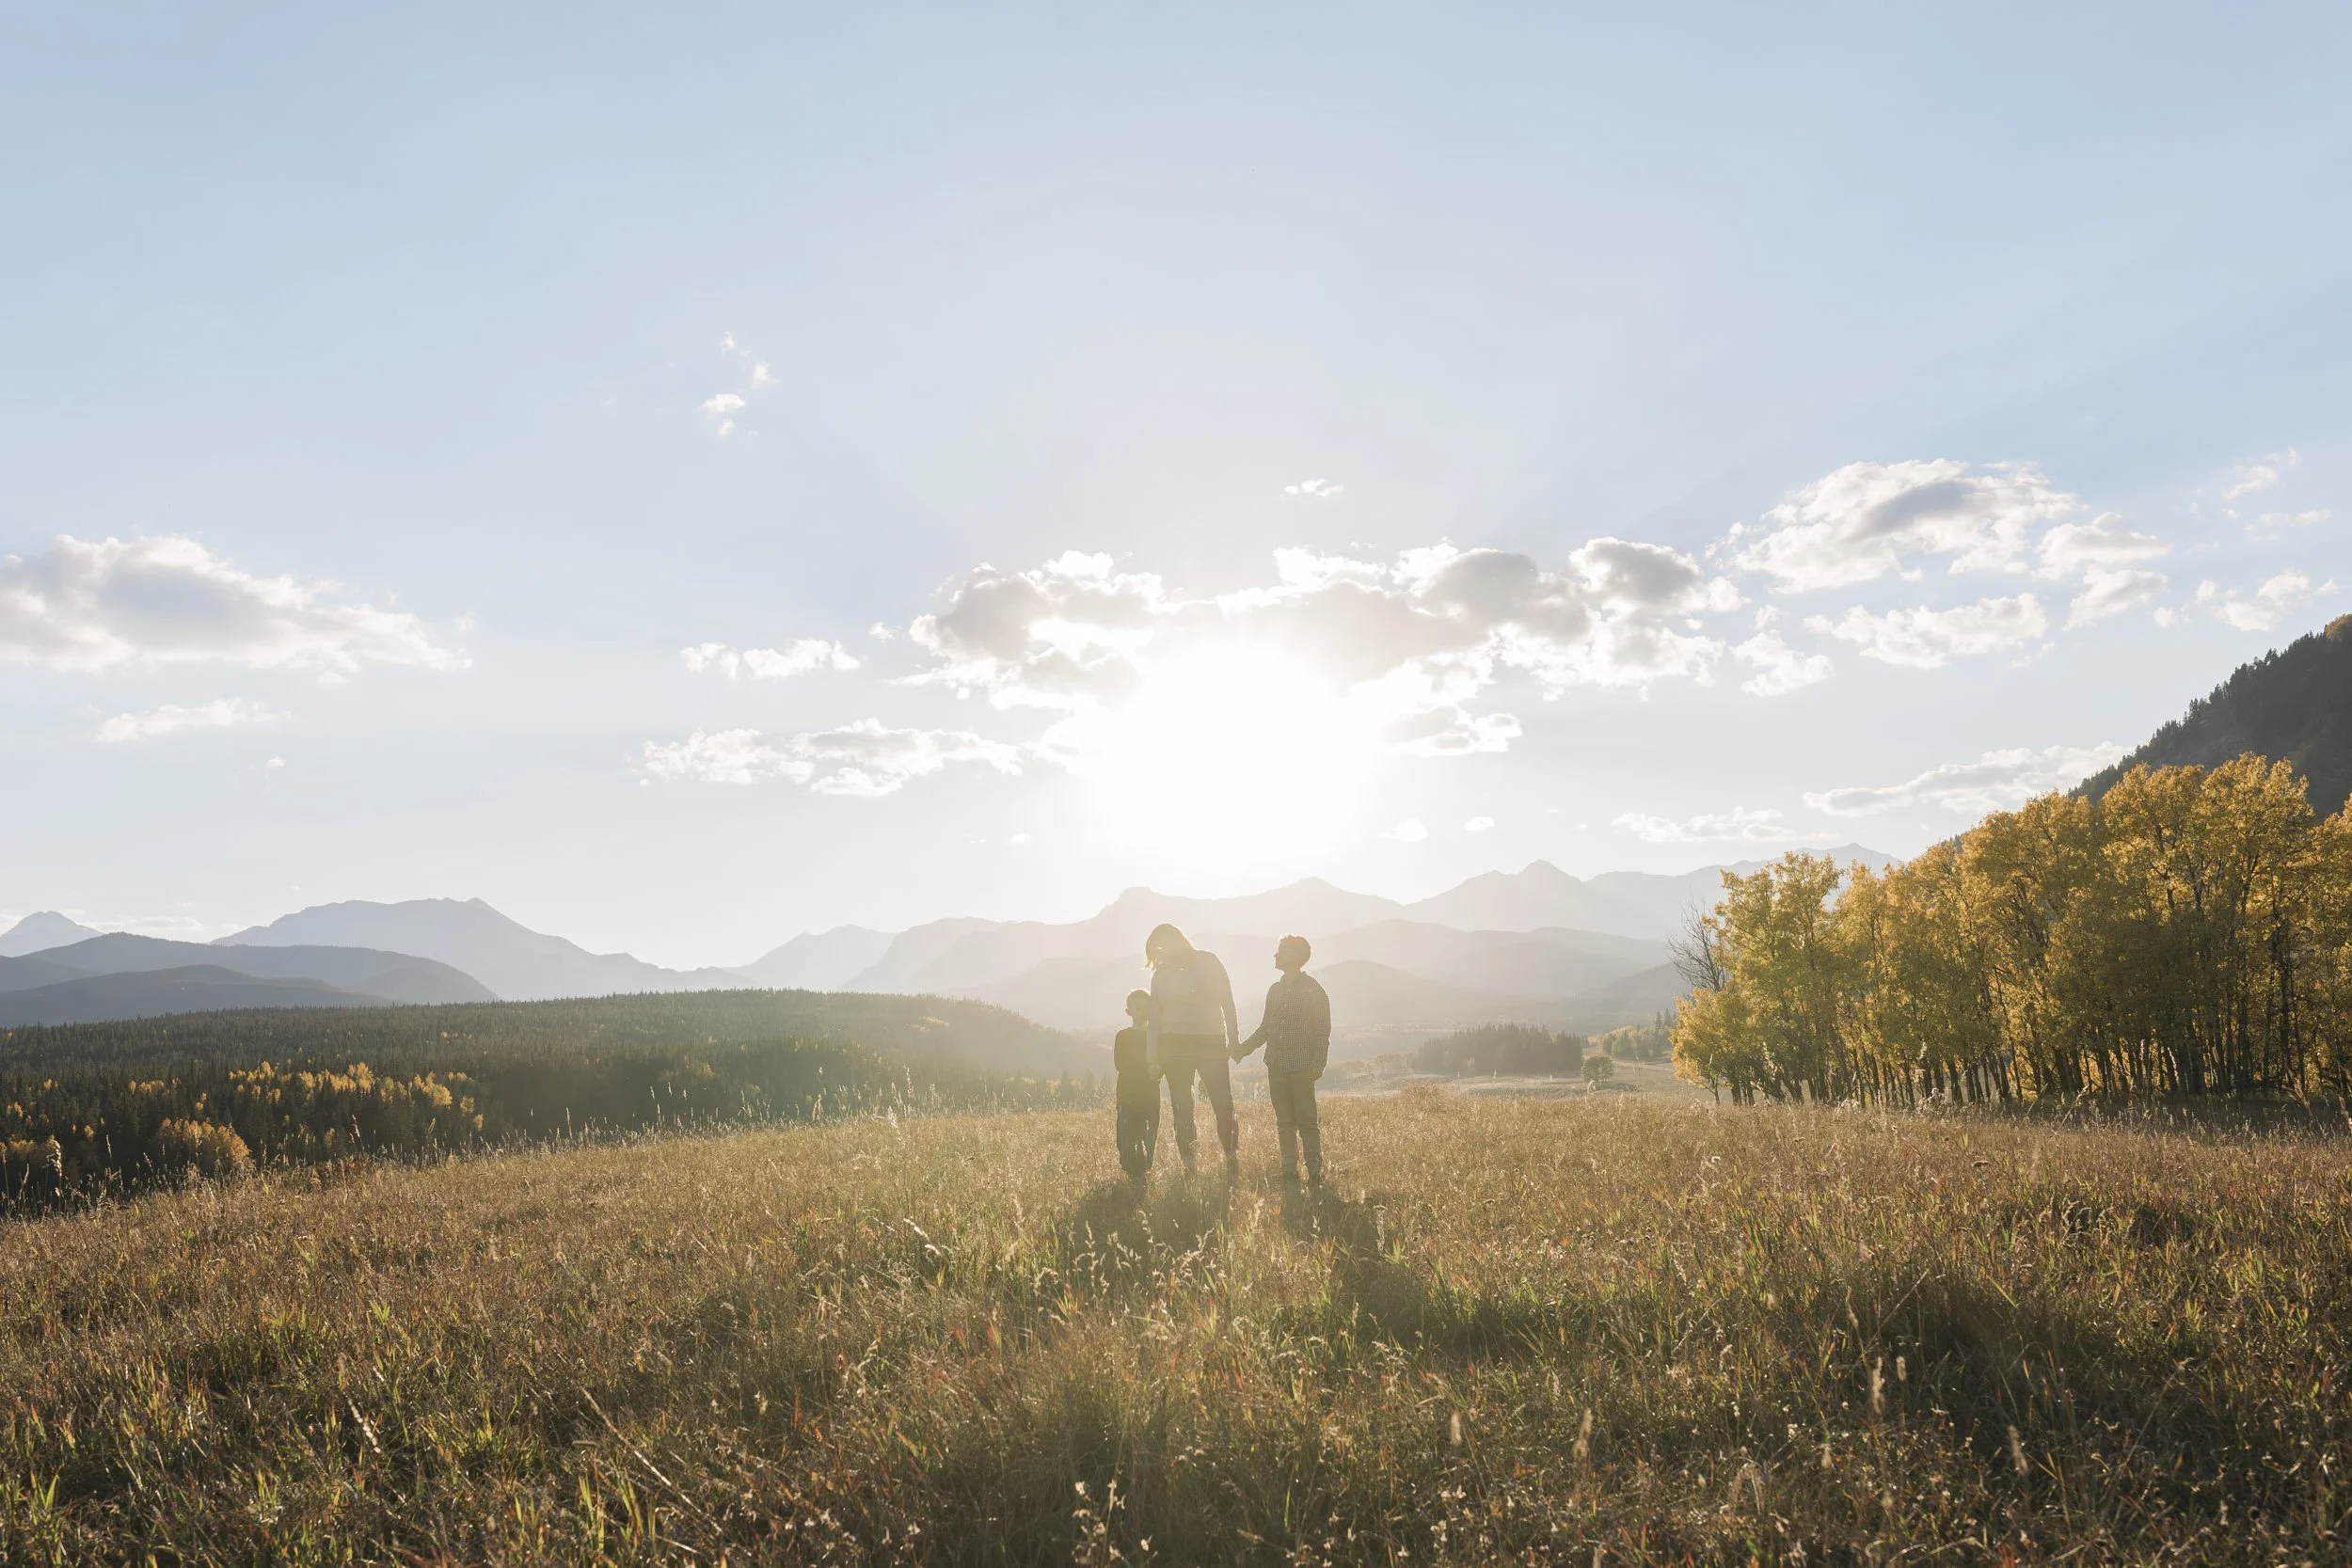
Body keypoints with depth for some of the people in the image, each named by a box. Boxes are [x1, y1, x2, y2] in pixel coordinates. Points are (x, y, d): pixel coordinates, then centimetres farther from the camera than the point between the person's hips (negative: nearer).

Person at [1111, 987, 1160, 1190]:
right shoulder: (1122, 1036, 6)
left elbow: (1163, 1064, 6)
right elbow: (1119, 1064, -5)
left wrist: (1157, 1070, -18)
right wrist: (1146, 1068, -16)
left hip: (1151, 1094, 2)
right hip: (1129, 1094, -2)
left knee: (1150, 1135, -4)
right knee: (1128, 1136, -11)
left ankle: (1146, 1171, 3)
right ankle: (1132, 1174, -3)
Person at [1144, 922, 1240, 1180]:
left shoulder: (1208, 962, 2)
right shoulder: (1160, 975, 11)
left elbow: (1227, 1002, 0)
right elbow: (1155, 1018, 11)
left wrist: (1233, 1039, -7)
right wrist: (1153, 1056, 5)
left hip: (1211, 1043, -3)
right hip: (1174, 1047, 3)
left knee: (1223, 1105, -10)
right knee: (1181, 1109, 0)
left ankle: (1232, 1159, 7)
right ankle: (1189, 1166, 5)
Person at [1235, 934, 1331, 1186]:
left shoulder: (1313, 990, -5)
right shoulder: (1275, 990, 13)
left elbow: (1323, 1031, -6)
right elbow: (1265, 1028, 20)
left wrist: (1317, 1064, -14)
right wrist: (1244, 1048, 9)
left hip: (1301, 1067, -6)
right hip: (1276, 1066, 6)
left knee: (1306, 1120, -5)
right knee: (1284, 1121, 8)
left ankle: (1315, 1172, 0)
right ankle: (1289, 1171, 12)